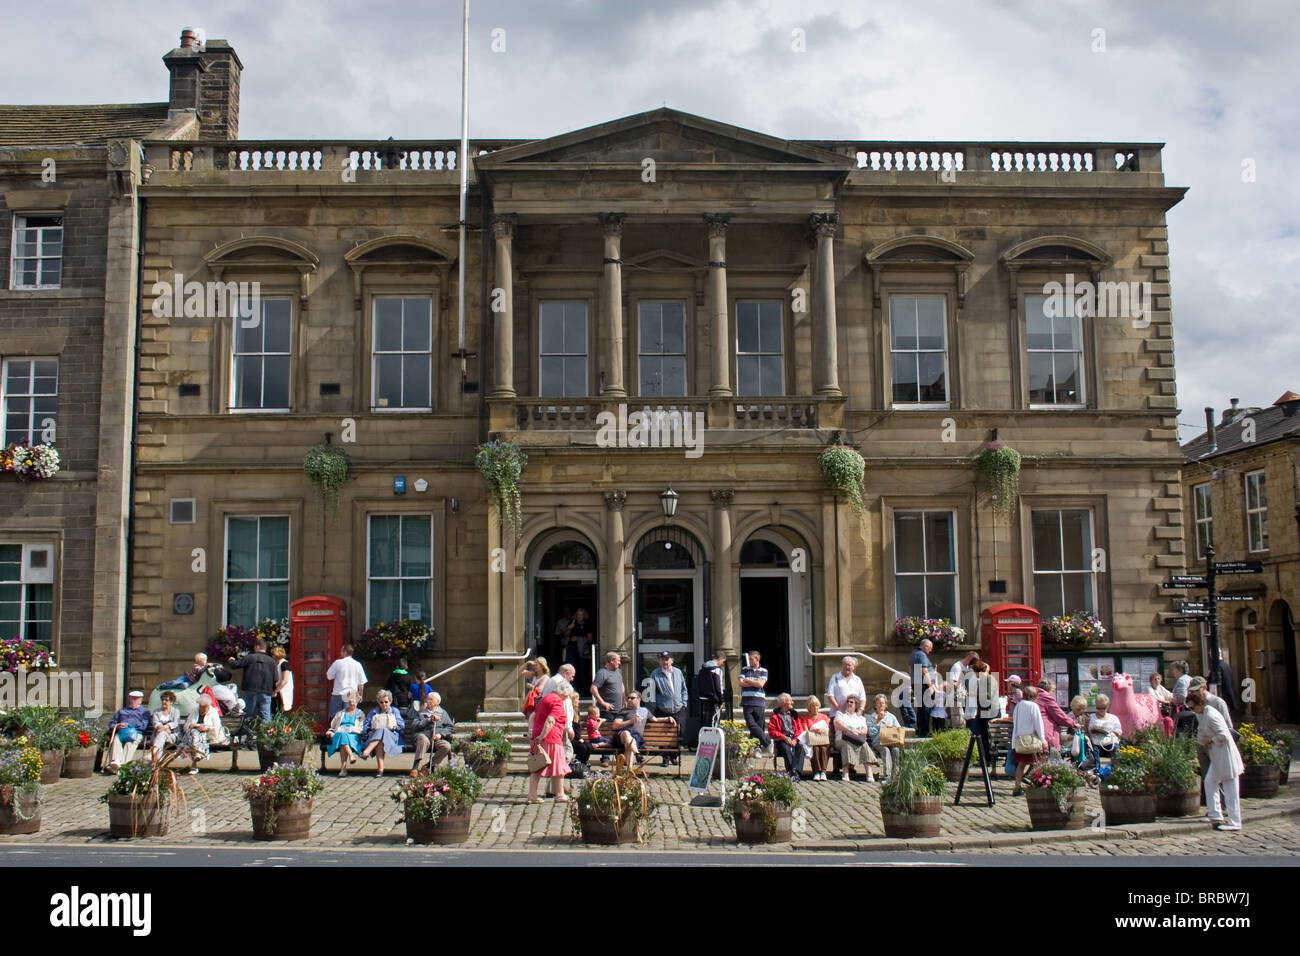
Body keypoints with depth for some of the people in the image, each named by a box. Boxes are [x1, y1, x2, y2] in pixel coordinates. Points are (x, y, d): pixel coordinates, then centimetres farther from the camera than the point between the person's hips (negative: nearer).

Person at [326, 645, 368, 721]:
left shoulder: (337, 663, -5)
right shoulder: (358, 665, 1)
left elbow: (328, 676, 4)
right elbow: (361, 683, 5)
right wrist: (360, 695, 17)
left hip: (338, 695, -2)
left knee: (334, 717, 7)